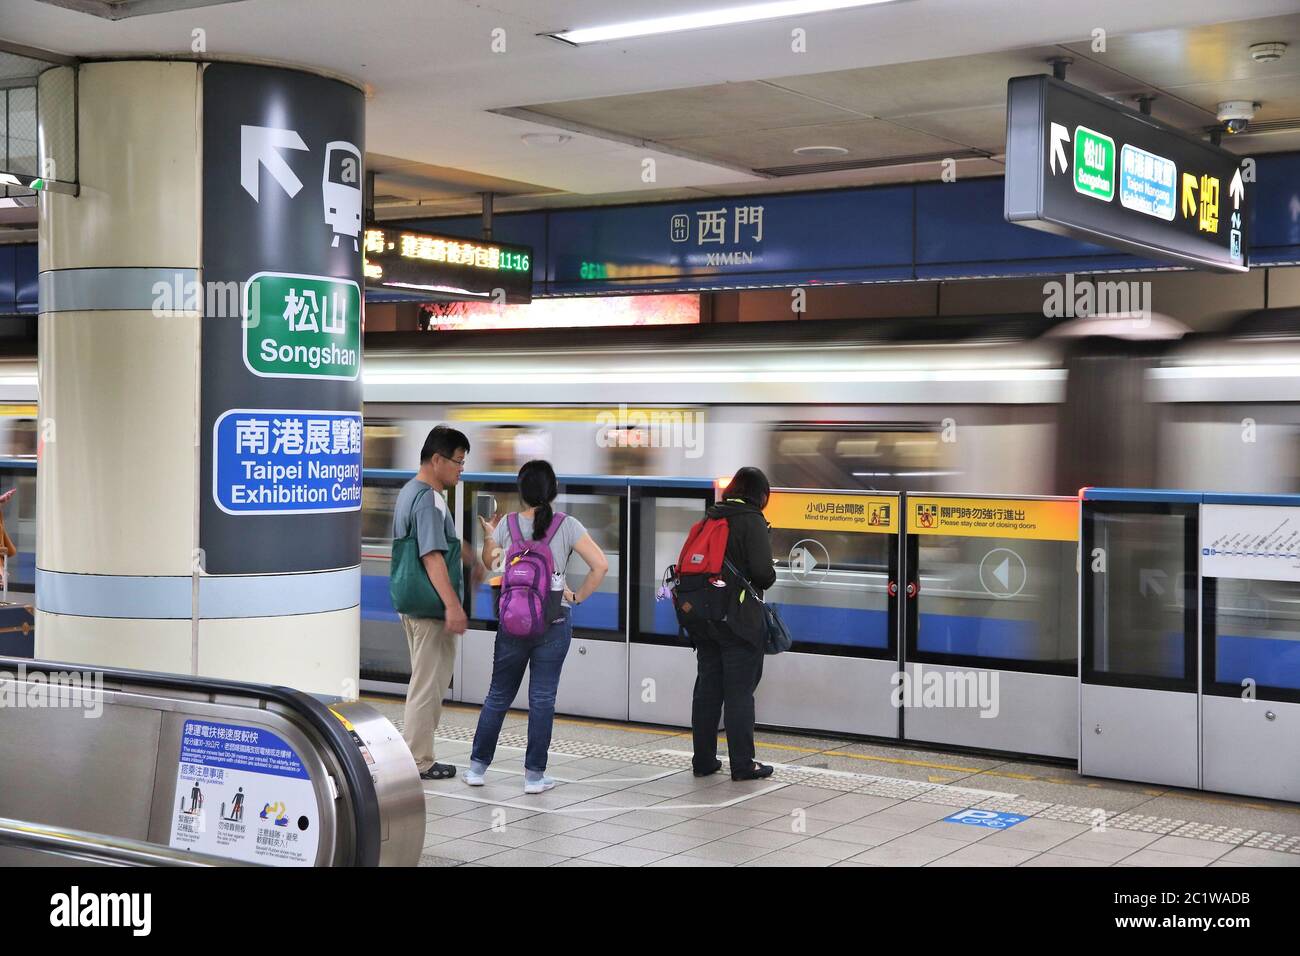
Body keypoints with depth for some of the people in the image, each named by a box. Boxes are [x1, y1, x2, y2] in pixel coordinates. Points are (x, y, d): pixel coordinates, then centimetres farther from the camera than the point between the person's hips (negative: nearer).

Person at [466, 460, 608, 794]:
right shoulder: (567, 526, -7)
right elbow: (600, 566, -12)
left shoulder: (506, 525, -2)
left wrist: (487, 534, 27)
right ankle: (534, 775, 8)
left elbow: (489, 563, 12)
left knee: (498, 695, 14)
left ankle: (477, 766, 21)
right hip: (555, 623, -2)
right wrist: (576, 597, -1)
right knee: (542, 698, 4)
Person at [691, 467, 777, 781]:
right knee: (739, 693, 0)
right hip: (739, 619, -6)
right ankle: (742, 764, 5)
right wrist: (768, 579, 2)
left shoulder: (711, 518, 11)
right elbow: (762, 571, -19)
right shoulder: (752, 521, -10)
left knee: (707, 689, 12)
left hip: (704, 617, 6)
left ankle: (703, 760, 17)